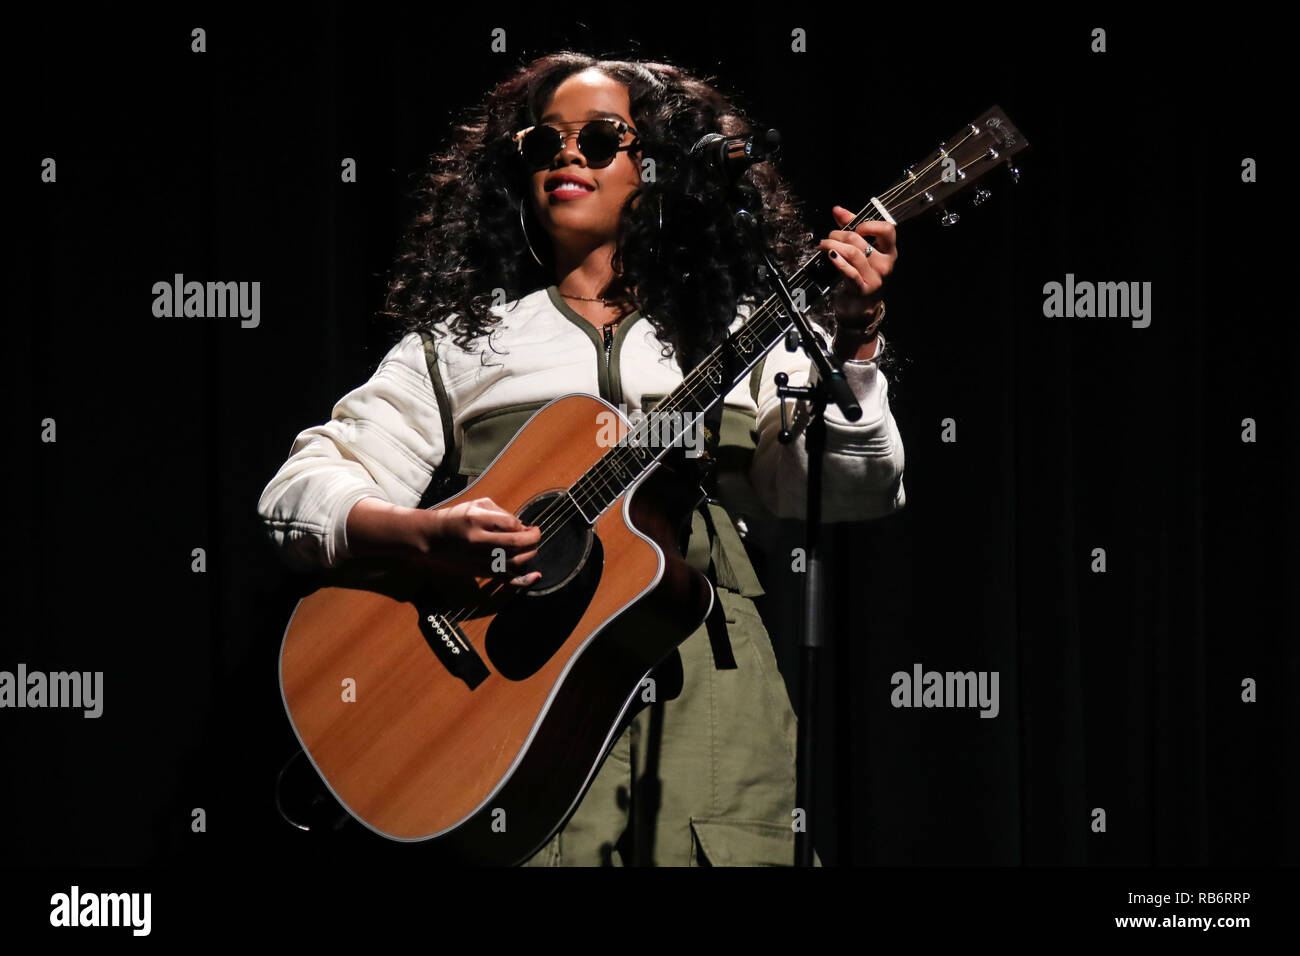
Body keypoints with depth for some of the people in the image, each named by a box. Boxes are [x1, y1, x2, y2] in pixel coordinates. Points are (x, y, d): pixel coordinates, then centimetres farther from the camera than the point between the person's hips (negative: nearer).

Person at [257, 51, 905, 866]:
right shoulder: (461, 341, 17)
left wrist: (854, 344, -11)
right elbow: (298, 494, 9)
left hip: (709, 700, 1)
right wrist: (427, 535, -11)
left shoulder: (739, 337, 17)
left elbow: (857, 495, 5)